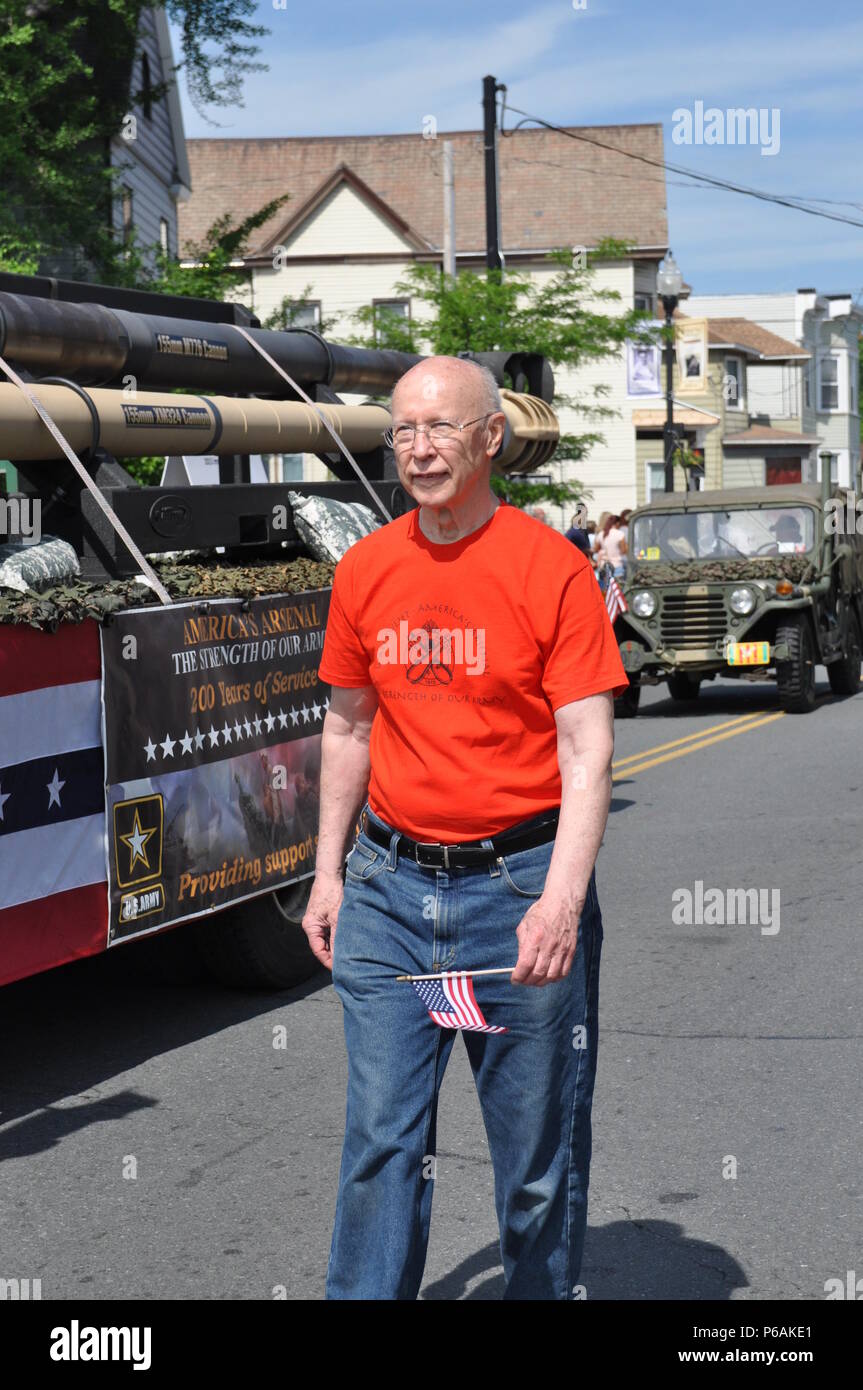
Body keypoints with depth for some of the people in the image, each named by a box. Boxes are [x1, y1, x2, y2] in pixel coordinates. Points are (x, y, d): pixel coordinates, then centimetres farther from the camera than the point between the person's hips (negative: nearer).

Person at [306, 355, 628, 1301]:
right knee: (380, 1137, 3)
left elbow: (588, 751, -11)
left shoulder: (551, 568, -8)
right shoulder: (364, 570, 6)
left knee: (537, 1145, 7)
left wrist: (560, 904, -21)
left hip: (519, 884, -3)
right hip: (390, 886, 3)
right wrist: (329, 873, 13)